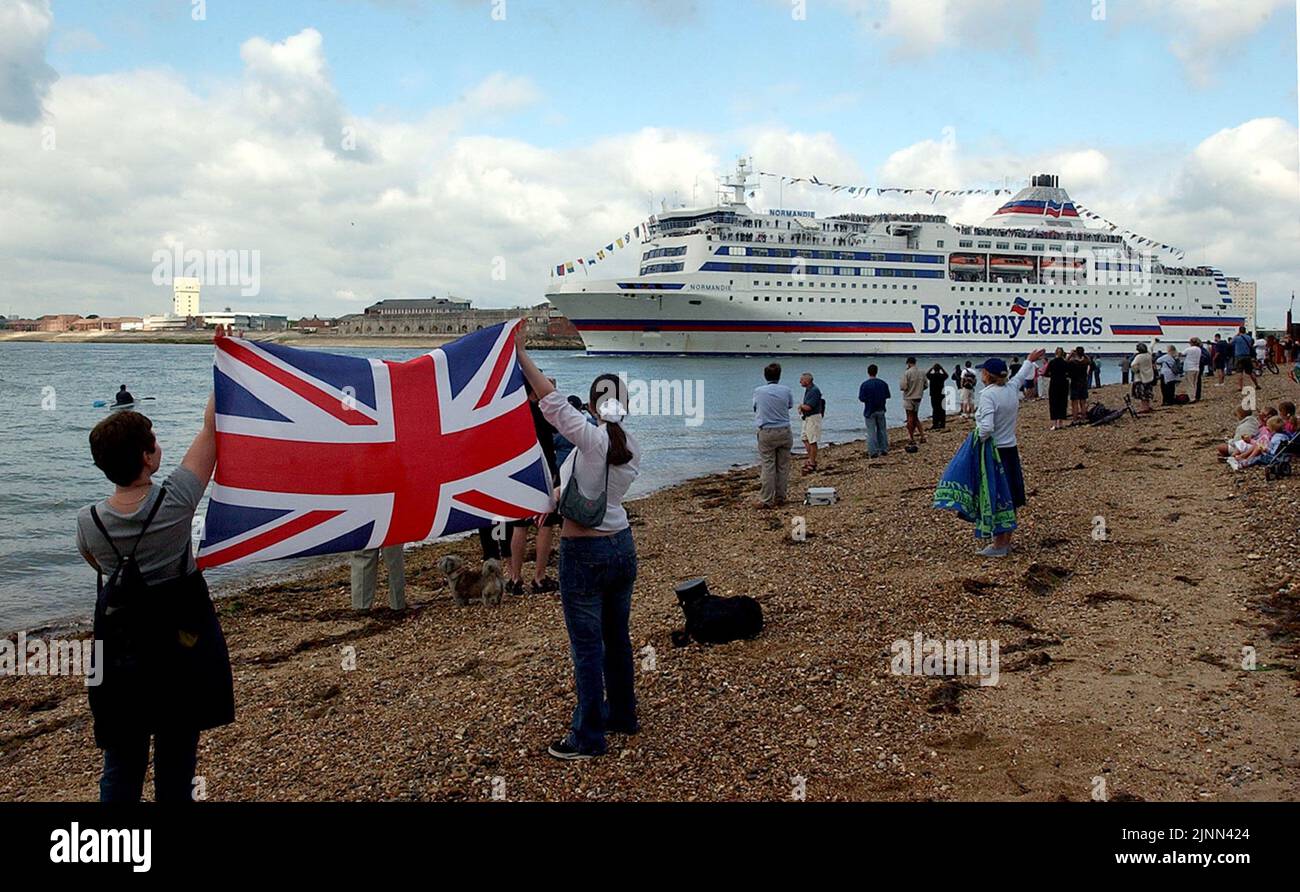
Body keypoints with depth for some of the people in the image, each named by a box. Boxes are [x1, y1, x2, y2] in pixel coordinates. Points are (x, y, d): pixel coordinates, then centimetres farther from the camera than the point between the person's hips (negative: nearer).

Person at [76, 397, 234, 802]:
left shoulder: (88, 521, -11)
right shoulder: (175, 501, -20)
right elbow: (211, 429, -11)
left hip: (121, 643, 2)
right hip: (183, 641, -2)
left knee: (122, 764, 15)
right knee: (177, 761, 12)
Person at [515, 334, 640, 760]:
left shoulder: (592, 439, -18)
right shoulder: (632, 448, 2)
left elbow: (552, 402, -18)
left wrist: (521, 356, -12)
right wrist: (559, 500, 21)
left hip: (584, 553, -7)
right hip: (623, 546, 7)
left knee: (587, 648, 1)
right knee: (617, 638, 20)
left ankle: (588, 737, 10)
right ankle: (622, 714, 35)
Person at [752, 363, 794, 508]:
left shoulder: (758, 391, -3)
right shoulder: (786, 390, -2)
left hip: (766, 432, -1)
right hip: (784, 431, 1)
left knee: (767, 467, -1)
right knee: (783, 466, 9)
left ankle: (766, 500, -2)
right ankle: (780, 498, 14)